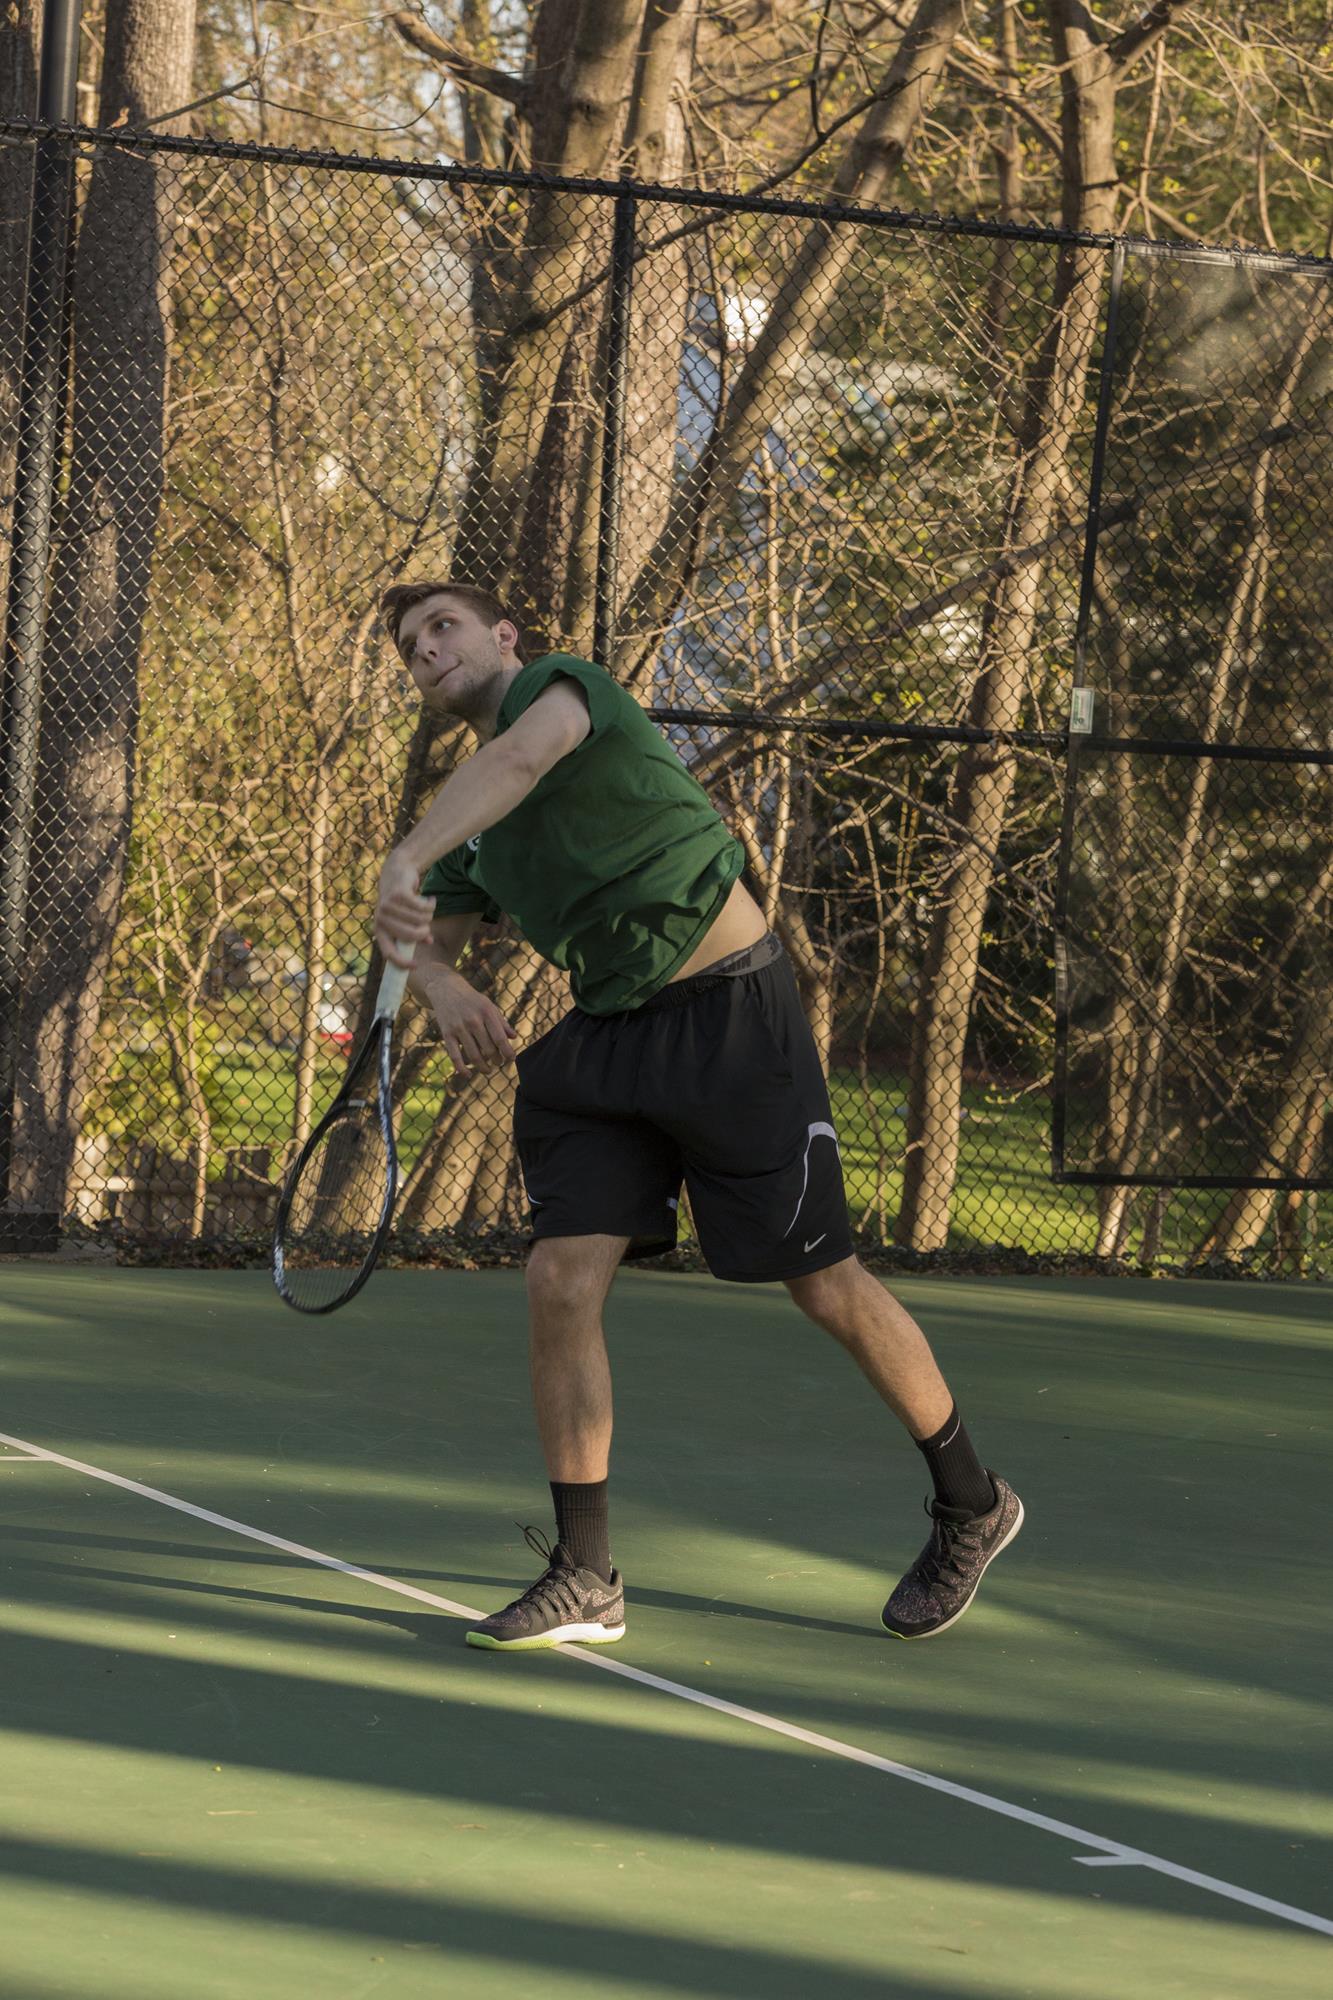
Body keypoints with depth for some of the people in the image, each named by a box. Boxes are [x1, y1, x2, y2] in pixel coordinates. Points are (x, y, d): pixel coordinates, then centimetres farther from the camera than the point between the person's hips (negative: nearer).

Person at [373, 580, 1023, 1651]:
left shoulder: (560, 682, -8)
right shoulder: (471, 813, 15)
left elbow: (524, 754, -31)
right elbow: (427, 938, 21)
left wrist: (405, 861, -44)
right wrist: (445, 985, -5)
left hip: (731, 1012, -7)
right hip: (604, 1037, 7)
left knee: (827, 1285, 1)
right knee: (561, 1280, -8)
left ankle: (972, 1503, 22)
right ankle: (584, 1580, 0)